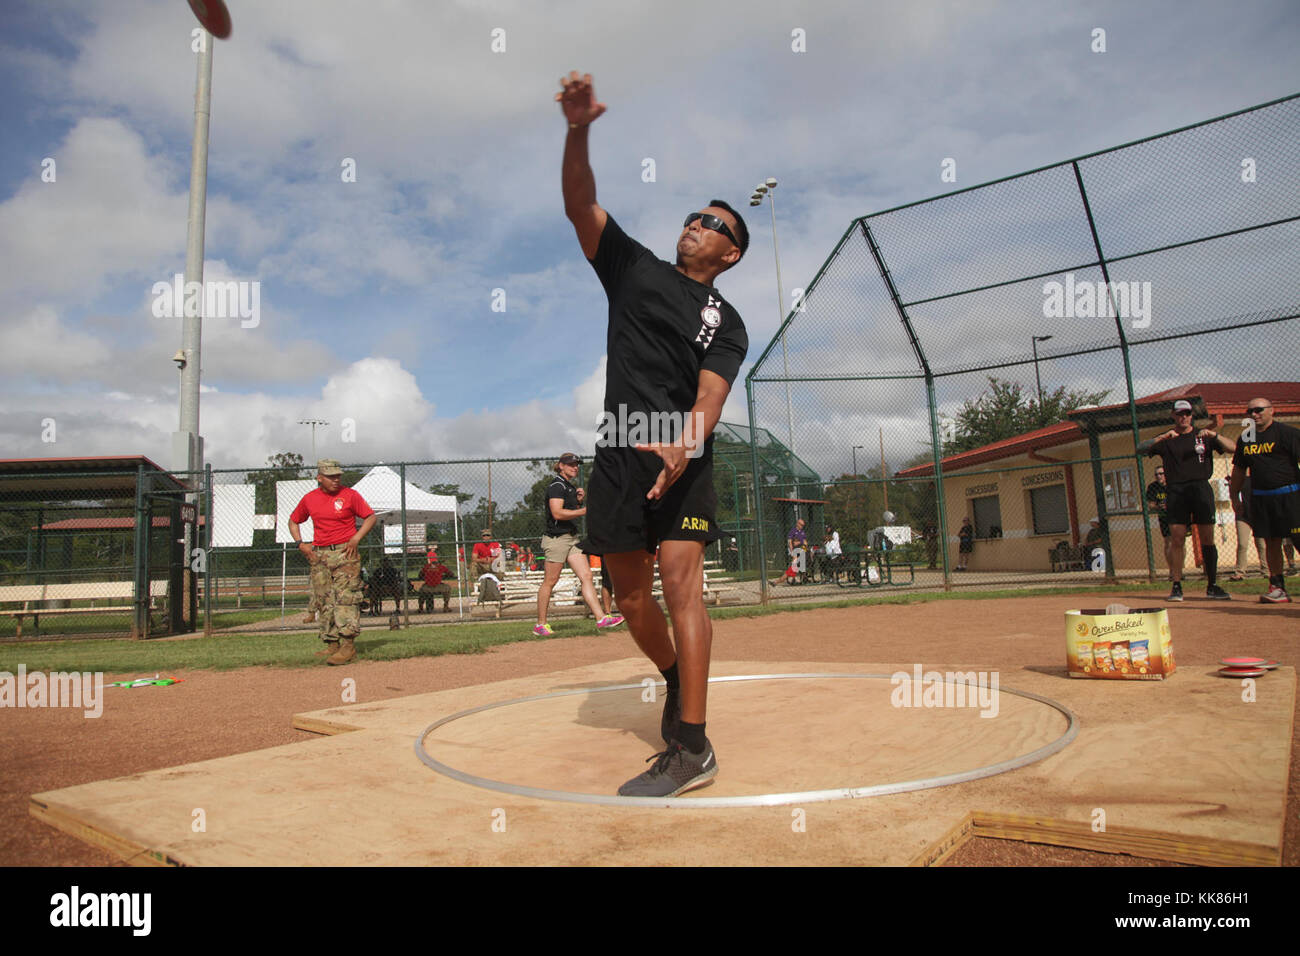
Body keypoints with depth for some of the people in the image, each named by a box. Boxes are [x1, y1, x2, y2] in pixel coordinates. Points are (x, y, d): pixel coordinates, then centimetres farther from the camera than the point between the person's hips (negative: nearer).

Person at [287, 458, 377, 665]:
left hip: (345, 553, -5)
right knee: (324, 600, 6)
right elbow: (293, 521, 22)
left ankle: (348, 646, -17)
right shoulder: (309, 499, 9)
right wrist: (300, 544, 7)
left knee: (345, 596, -13)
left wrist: (356, 538, -10)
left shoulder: (350, 495, -2)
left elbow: (370, 517, 2)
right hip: (318, 555, 5)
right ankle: (332, 644, 13)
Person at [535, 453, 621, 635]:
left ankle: (600, 618, -5)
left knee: (586, 576, -1)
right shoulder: (556, 485, -10)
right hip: (556, 538, -9)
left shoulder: (571, 487, 18)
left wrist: (579, 500, 7)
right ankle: (540, 625, 7)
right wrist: (585, 511, -19)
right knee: (550, 581, -2)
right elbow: (557, 513, -21)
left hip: (572, 537, 9)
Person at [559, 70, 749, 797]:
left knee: (681, 581, -16)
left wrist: (680, 450, -30)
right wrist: (578, 130, -11)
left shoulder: (726, 323, 7)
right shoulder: (634, 268, 16)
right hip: (619, 457, 3)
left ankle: (693, 748, -15)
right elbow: (581, 204, 5)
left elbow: (709, 397, -9)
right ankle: (675, 679, 33)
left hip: (682, 460, -3)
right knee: (631, 594, 7)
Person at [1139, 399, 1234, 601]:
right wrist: (1163, 437, -16)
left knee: (1207, 538, 0)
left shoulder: (1203, 436, 13)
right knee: (1176, 538, -6)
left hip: (1201, 488, 1)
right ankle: (1176, 586, -4)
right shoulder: (1166, 440, 10)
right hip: (1176, 491, -1)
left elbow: (1232, 448, 3)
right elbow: (1140, 449, -5)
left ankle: (1212, 586, 8)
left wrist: (1214, 435, -12)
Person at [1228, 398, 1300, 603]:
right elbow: (1239, 472, 21)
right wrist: (1234, 497, 19)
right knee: (1271, 542, 8)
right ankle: (1277, 586, 13)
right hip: (1260, 499, 5)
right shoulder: (1245, 439, 14)